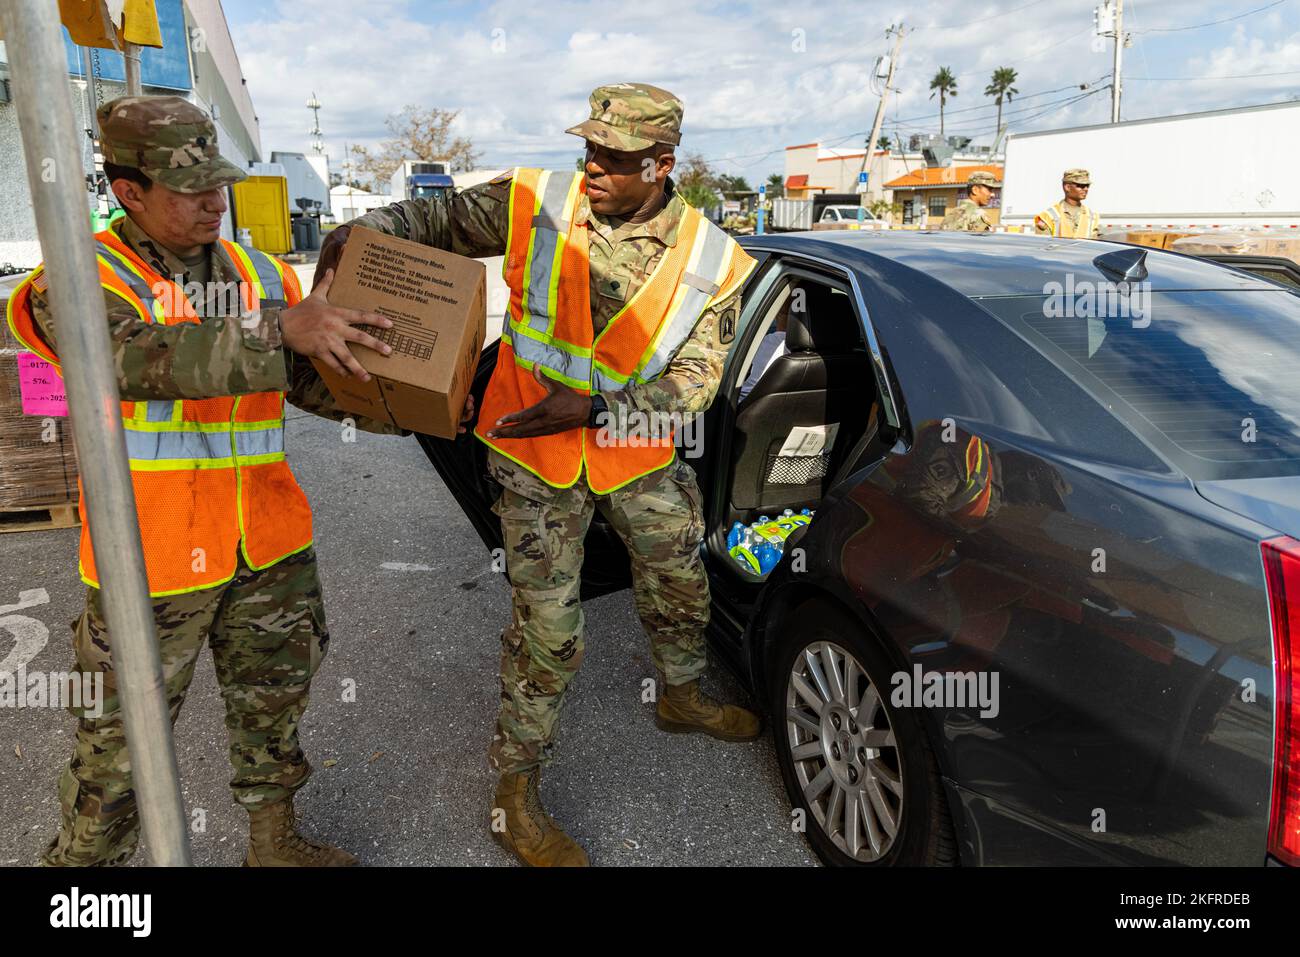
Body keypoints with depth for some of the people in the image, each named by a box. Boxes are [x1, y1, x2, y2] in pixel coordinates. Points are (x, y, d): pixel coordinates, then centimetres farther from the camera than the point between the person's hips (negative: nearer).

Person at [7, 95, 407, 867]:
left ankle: (274, 839, 42)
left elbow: (314, 380, 5)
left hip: (268, 545, 6)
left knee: (275, 700, 21)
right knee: (123, 735, 9)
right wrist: (281, 331, -40)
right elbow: (147, 356, -29)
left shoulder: (261, 275, 7)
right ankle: (87, 856, 33)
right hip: (154, 554, -5)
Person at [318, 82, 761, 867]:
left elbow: (692, 384, -13)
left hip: (637, 449, 3)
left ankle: (682, 696, 52)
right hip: (534, 456, -3)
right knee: (548, 630, -2)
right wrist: (362, 231, -20)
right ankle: (516, 793, 18)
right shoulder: (536, 203, -13)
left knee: (680, 581, 21)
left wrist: (591, 408, -26)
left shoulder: (710, 262, -12)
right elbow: (437, 218, 0)